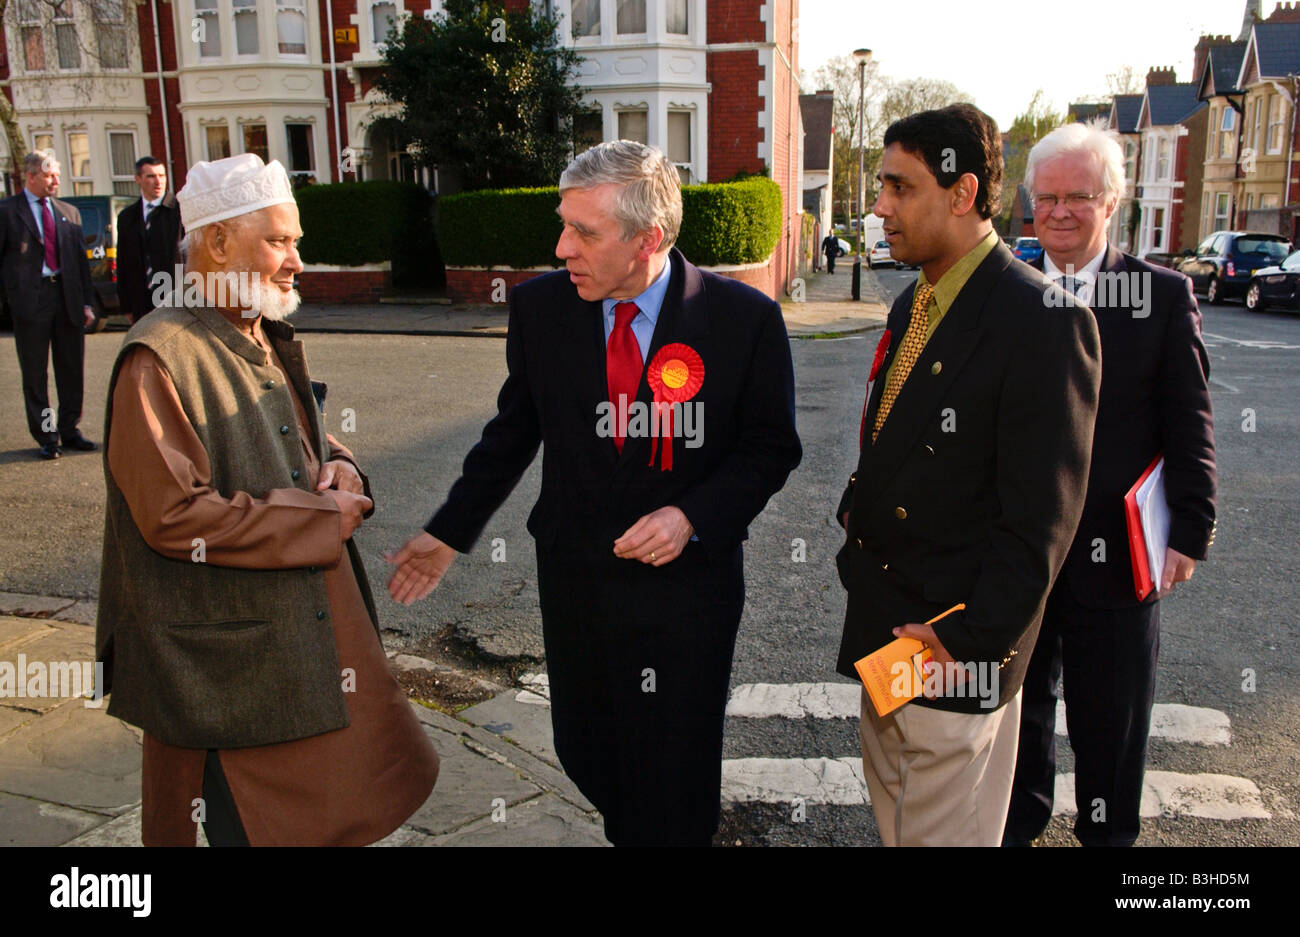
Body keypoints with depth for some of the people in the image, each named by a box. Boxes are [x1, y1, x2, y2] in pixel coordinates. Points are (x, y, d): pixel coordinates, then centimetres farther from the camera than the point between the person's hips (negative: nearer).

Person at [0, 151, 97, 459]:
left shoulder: (69, 213, 14)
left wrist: (87, 302, 8)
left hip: (68, 298, 4)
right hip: (30, 300, -4)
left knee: (72, 370, 9)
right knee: (35, 374, 3)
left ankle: (70, 431, 21)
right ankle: (46, 437, 11)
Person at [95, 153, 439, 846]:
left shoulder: (268, 343, 10)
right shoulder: (159, 359, -19)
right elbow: (174, 517, -24)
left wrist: (336, 465, -1)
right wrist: (323, 518, -19)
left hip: (314, 628, 9)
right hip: (232, 666, -8)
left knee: (328, 808, 20)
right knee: (256, 824, 8)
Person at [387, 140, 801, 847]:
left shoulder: (745, 318, -14)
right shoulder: (540, 306, -5)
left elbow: (770, 446, -4)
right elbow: (516, 427, 8)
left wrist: (692, 516, -19)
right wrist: (451, 530, 8)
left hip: (685, 584, -3)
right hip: (573, 579, 3)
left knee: (673, 784, 10)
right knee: (585, 756, 20)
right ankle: (629, 831, 50)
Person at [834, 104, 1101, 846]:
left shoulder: (1042, 319, -19)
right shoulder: (913, 304, 9)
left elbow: (1041, 517, -20)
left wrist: (971, 639, -19)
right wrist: (858, 540, 7)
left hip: (956, 644, -8)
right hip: (885, 623, 8)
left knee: (944, 831, 9)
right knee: (894, 822, 23)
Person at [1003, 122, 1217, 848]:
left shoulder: (1164, 296, -4)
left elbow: (1190, 427, -4)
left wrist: (1190, 533, -8)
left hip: (1114, 556, -2)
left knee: (1110, 725, 13)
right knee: (1019, 708, 19)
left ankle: (1108, 834, 35)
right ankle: (1019, 827, 39)